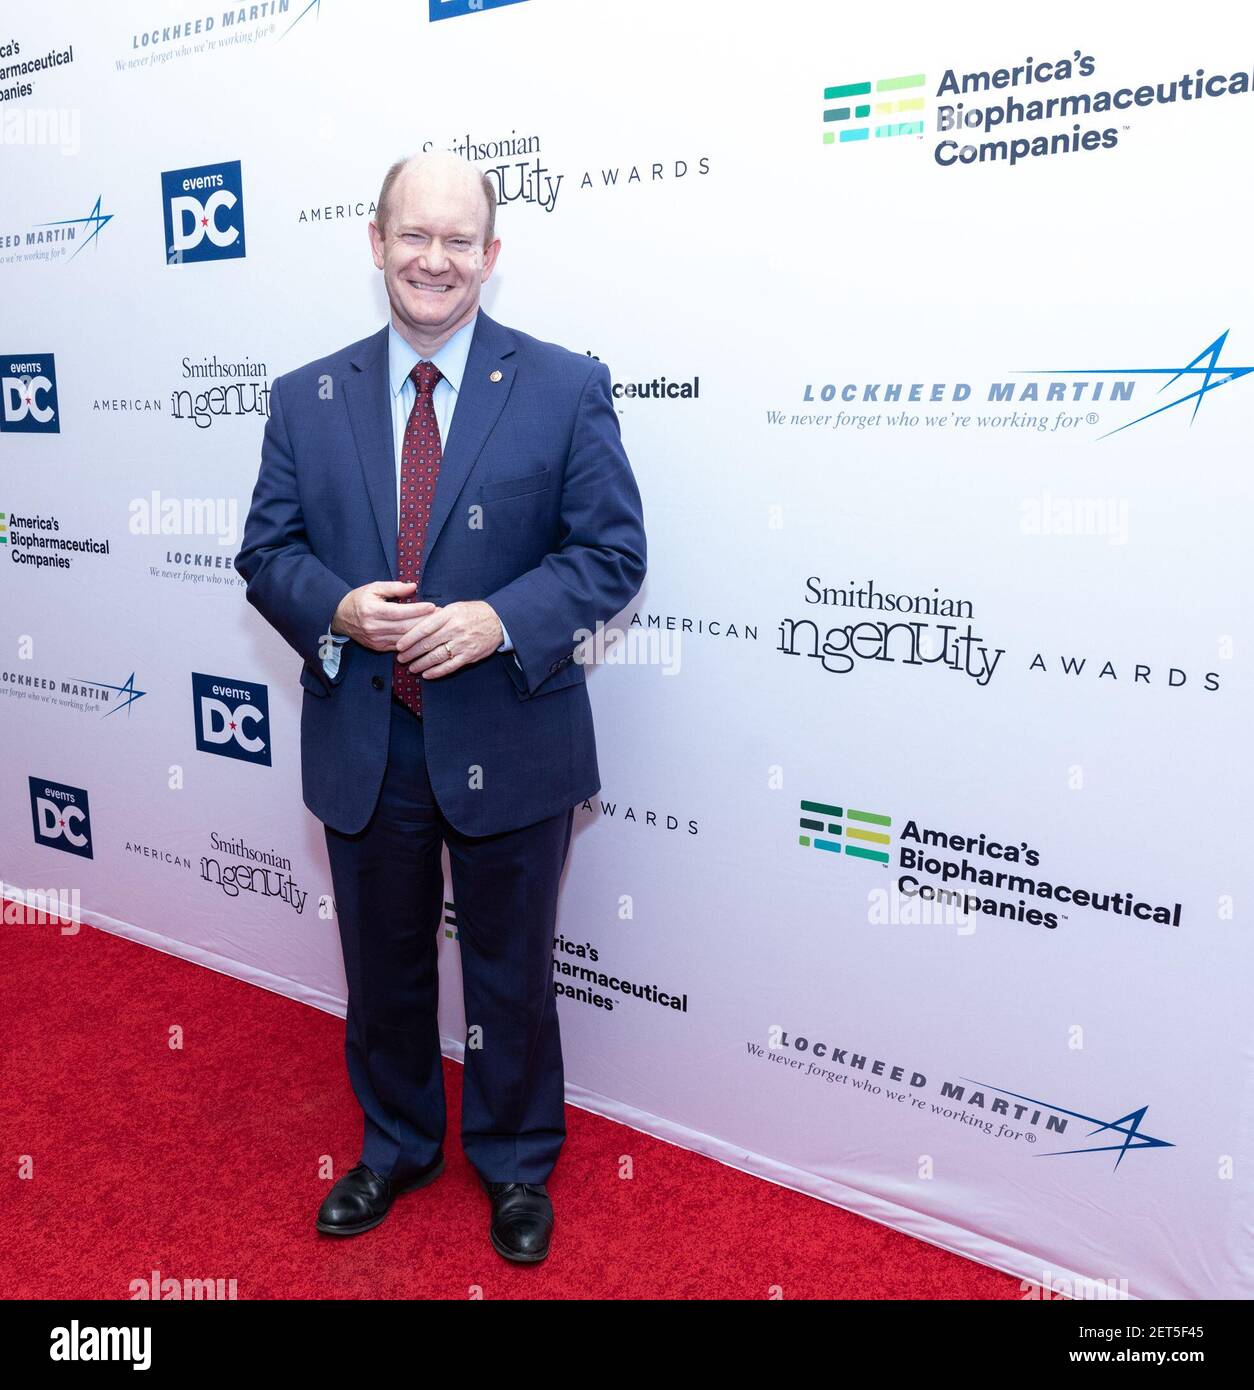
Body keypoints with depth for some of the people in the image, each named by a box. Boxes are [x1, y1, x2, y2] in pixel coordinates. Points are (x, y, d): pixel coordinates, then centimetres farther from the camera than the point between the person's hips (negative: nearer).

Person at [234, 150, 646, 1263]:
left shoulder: (567, 389, -5)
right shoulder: (306, 399, 4)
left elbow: (614, 551, -7)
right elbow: (266, 550, 4)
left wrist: (497, 620, -22)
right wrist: (338, 609, -18)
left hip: (508, 743, -2)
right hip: (363, 744, 3)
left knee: (511, 973, 15)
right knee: (384, 968, 20)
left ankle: (516, 1164, 41)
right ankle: (396, 1148, 47)